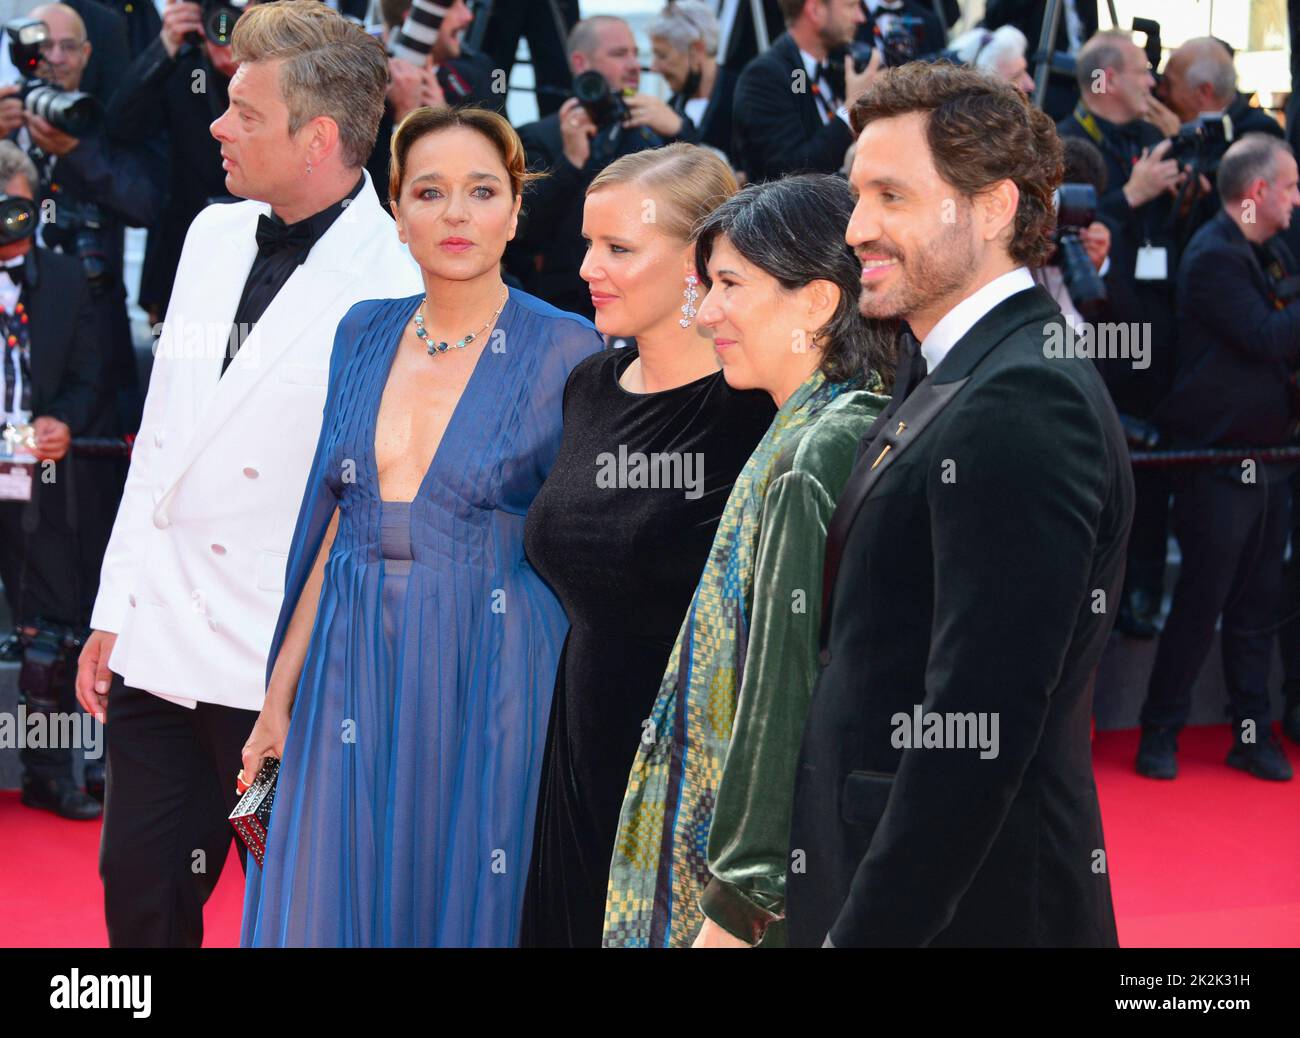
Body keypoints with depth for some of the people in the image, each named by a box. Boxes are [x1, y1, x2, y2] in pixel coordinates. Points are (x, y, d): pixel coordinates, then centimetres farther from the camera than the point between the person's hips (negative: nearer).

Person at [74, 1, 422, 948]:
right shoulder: (214, 235, 9)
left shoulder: (397, 282, -15)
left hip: (288, 673, -7)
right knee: (138, 902, 14)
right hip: (158, 647, 7)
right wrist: (116, 609, 13)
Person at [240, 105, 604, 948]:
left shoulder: (565, 350, -5)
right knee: (329, 905, 6)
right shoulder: (365, 335, 8)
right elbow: (334, 527, 10)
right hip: (355, 669, 4)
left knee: (472, 907, 4)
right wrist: (281, 695, 7)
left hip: (491, 680, -4)